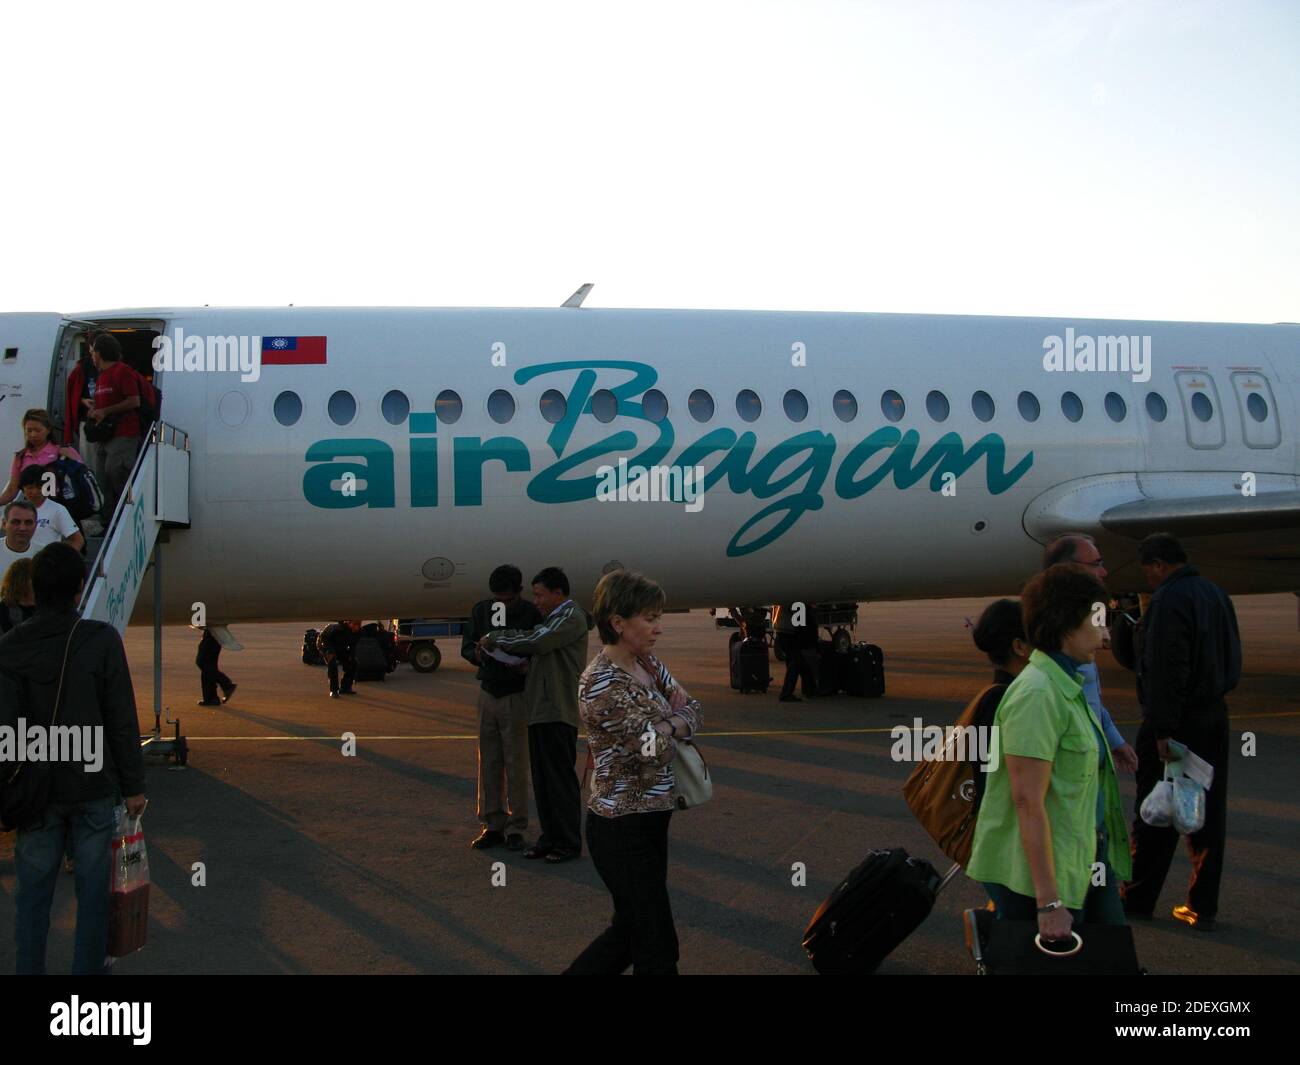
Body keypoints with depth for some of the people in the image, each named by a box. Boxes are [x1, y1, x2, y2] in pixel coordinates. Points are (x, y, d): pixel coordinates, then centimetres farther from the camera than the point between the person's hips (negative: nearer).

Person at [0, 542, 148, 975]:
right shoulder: (102, 639, -12)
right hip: (93, 787, -2)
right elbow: (122, 721, -8)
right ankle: (88, 967, 15)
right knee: (92, 890, 9)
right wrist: (133, 784, 1)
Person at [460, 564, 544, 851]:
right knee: (489, 762, 8)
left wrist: (526, 666, -28)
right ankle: (492, 824, 16)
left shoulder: (532, 615, -10)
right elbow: (466, 645, 6)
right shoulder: (481, 610, 1)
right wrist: (477, 654, -17)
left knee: (516, 763, -1)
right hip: (488, 691, 4)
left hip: (516, 695, -4)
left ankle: (515, 827, 8)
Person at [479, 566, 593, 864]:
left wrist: (494, 639, -8)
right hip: (540, 710, 9)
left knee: (561, 778, -4)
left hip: (558, 712, -9)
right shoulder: (553, 619, 22)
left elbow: (534, 642, -19)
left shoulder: (571, 618, -9)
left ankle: (569, 842, 3)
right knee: (542, 778, 11)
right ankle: (550, 837, 19)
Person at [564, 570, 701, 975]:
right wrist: (673, 718, -3)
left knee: (630, 928, 20)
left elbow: (693, 711, 5)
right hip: (622, 829, -9)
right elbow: (657, 749, -22)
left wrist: (664, 726, -14)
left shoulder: (647, 663, 5)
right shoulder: (600, 683, -23)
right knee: (657, 946, 2)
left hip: (650, 820, 9)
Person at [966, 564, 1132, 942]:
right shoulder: (1037, 693, -20)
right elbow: (1028, 801, -24)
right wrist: (1049, 903, -25)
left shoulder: (1069, 686, 9)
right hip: (1040, 871, -9)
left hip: (1084, 861, 9)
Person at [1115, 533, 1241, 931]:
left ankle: (1137, 899, 14)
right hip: (1215, 718, 8)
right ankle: (1203, 908, 14)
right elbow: (1232, 660, 17)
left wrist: (1162, 729, -21)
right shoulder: (1218, 595, 12)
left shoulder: (1169, 600, -16)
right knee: (1207, 815, 10)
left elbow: (1166, 670, -22)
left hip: (1175, 722, -8)